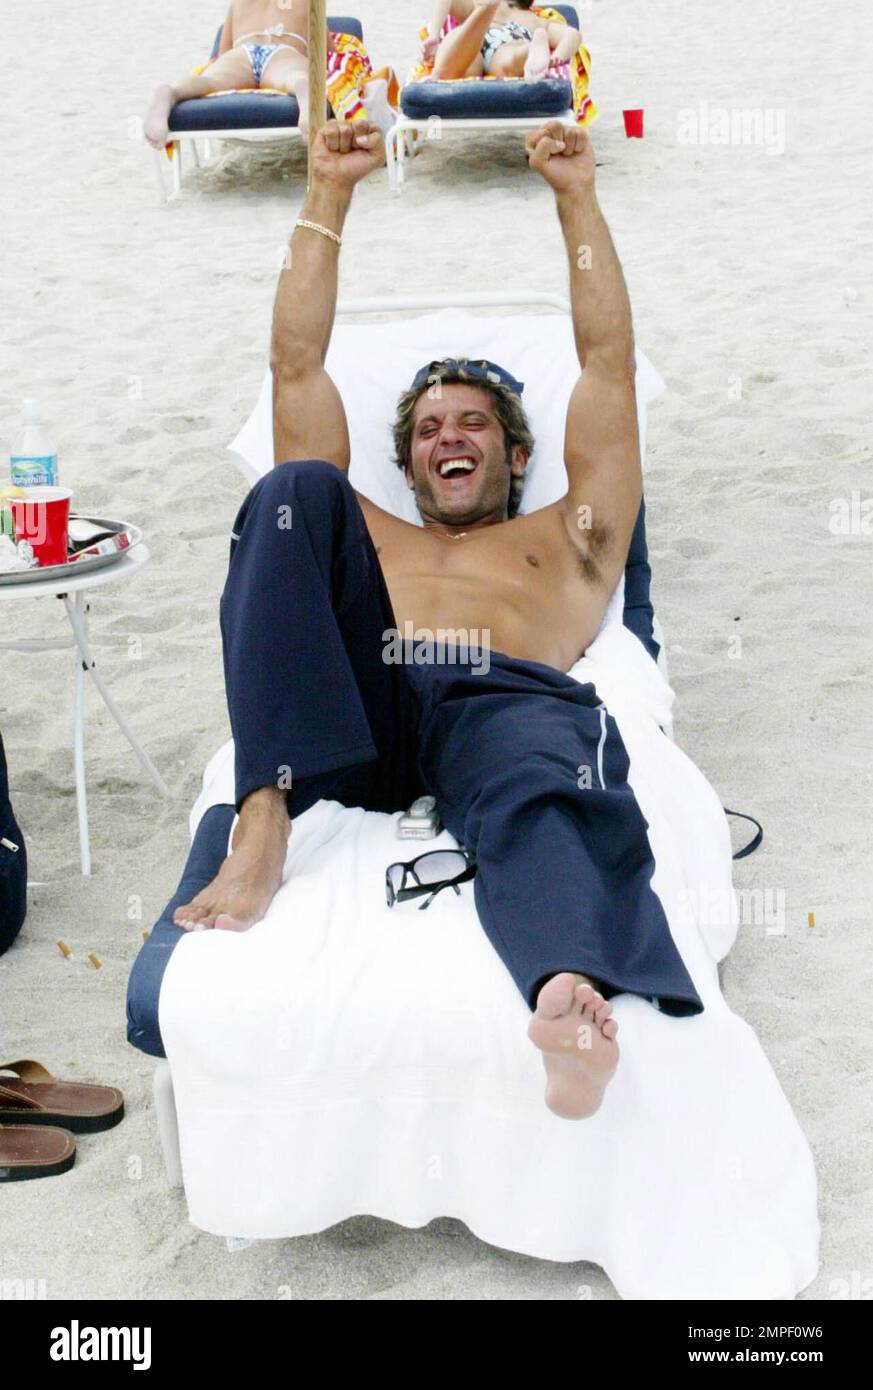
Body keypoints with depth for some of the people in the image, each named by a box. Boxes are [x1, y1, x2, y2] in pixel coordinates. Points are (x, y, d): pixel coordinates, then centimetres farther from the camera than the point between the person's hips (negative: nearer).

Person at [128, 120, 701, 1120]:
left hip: (508, 698, -1)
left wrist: (576, 193, 35)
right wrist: (330, 190, 38)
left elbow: (609, 358, 35)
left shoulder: (566, 538, 38)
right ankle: (265, 817, -35)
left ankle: (573, 999, -73)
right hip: (350, 703, 2)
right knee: (297, 487, -19)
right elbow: (297, 362, 37)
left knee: (551, 775, -38)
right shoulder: (366, 536, 40)